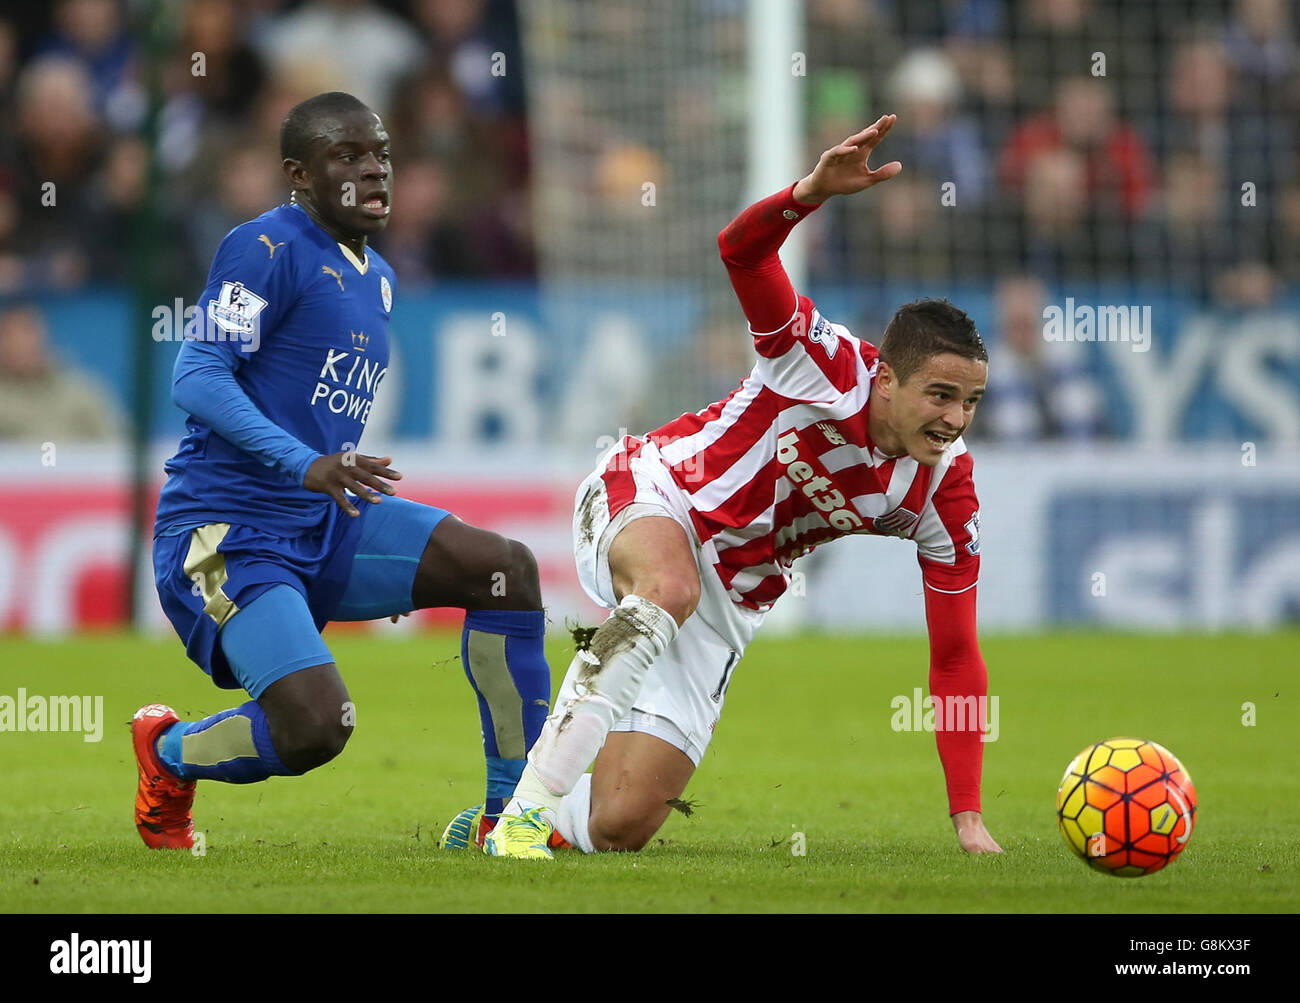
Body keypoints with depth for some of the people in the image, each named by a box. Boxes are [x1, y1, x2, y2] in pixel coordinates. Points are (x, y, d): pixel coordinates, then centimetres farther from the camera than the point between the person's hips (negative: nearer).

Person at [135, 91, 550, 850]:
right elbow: (197, 378, -21)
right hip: (227, 531, -8)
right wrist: (306, 465, -33)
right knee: (317, 727, -23)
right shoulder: (268, 248, -12)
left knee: (508, 569, -8)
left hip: (325, 527, 8)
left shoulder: (377, 277, 16)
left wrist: (394, 569, 25)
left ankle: (516, 808, -2)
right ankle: (167, 755, 10)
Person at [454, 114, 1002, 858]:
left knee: (619, 827, -8)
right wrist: (814, 191, -55)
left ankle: (515, 818, 26)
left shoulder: (945, 490, -10)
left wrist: (969, 815, -9)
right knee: (670, 585, -45)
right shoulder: (827, 363, -21)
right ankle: (532, 796, -37)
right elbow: (740, 250, -33)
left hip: (730, 602, 4)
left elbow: (956, 656, -4)